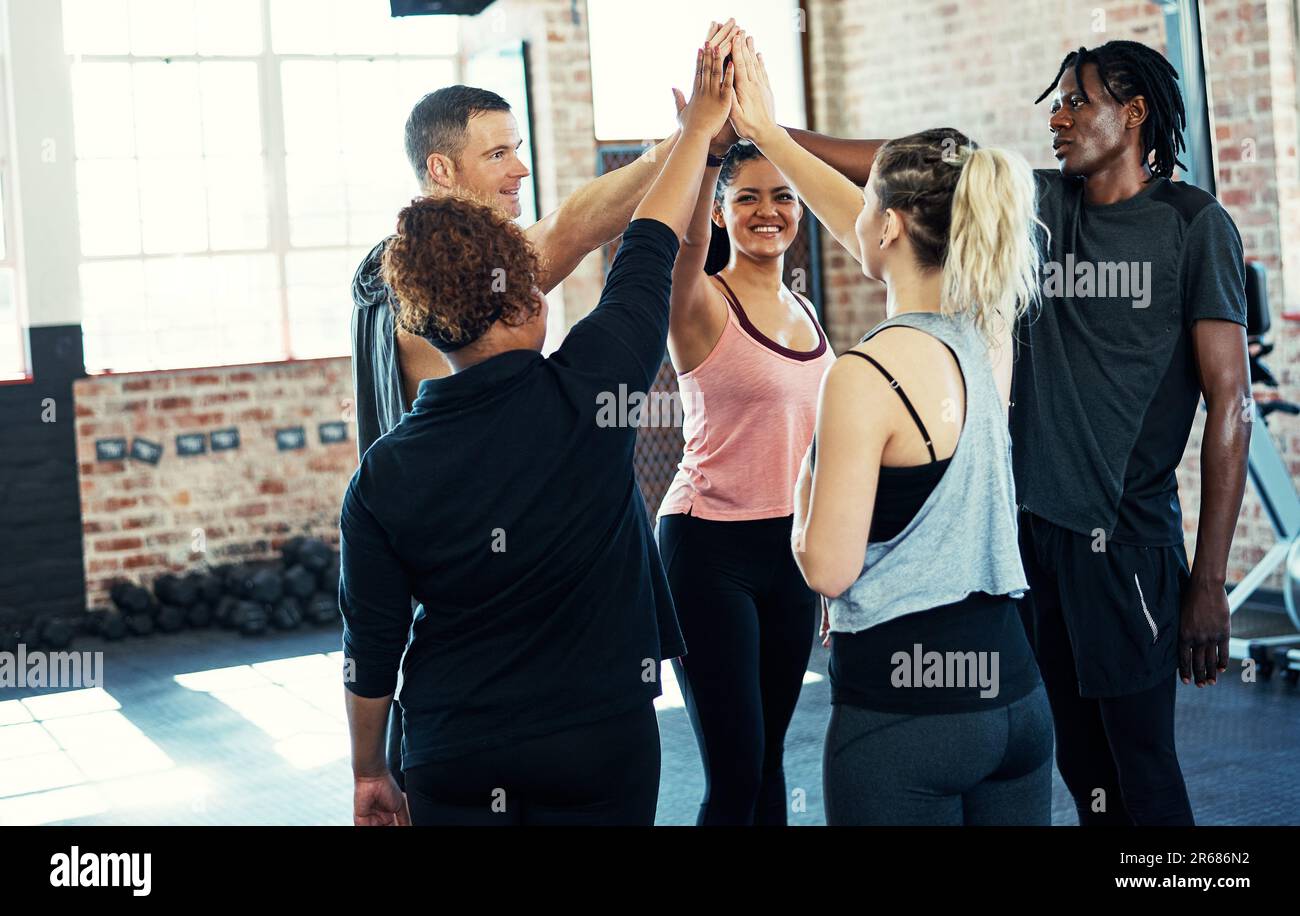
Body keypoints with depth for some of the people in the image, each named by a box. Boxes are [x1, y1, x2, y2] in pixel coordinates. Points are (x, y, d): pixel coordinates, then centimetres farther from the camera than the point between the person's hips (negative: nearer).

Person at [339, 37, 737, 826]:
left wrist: (369, 773, 13)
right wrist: (701, 125, 16)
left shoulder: (385, 474, -9)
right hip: (602, 745, -1)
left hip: (453, 762, 1)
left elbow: (371, 650, -2)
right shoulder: (587, 392, -14)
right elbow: (650, 250, 1)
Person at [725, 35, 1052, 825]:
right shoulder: (990, 335, 4)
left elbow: (827, 569, -15)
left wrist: (807, 484, 5)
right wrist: (766, 133, 26)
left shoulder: (865, 378, -17)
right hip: (1014, 693, 7)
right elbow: (880, 237, 19)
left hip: (901, 707, -7)